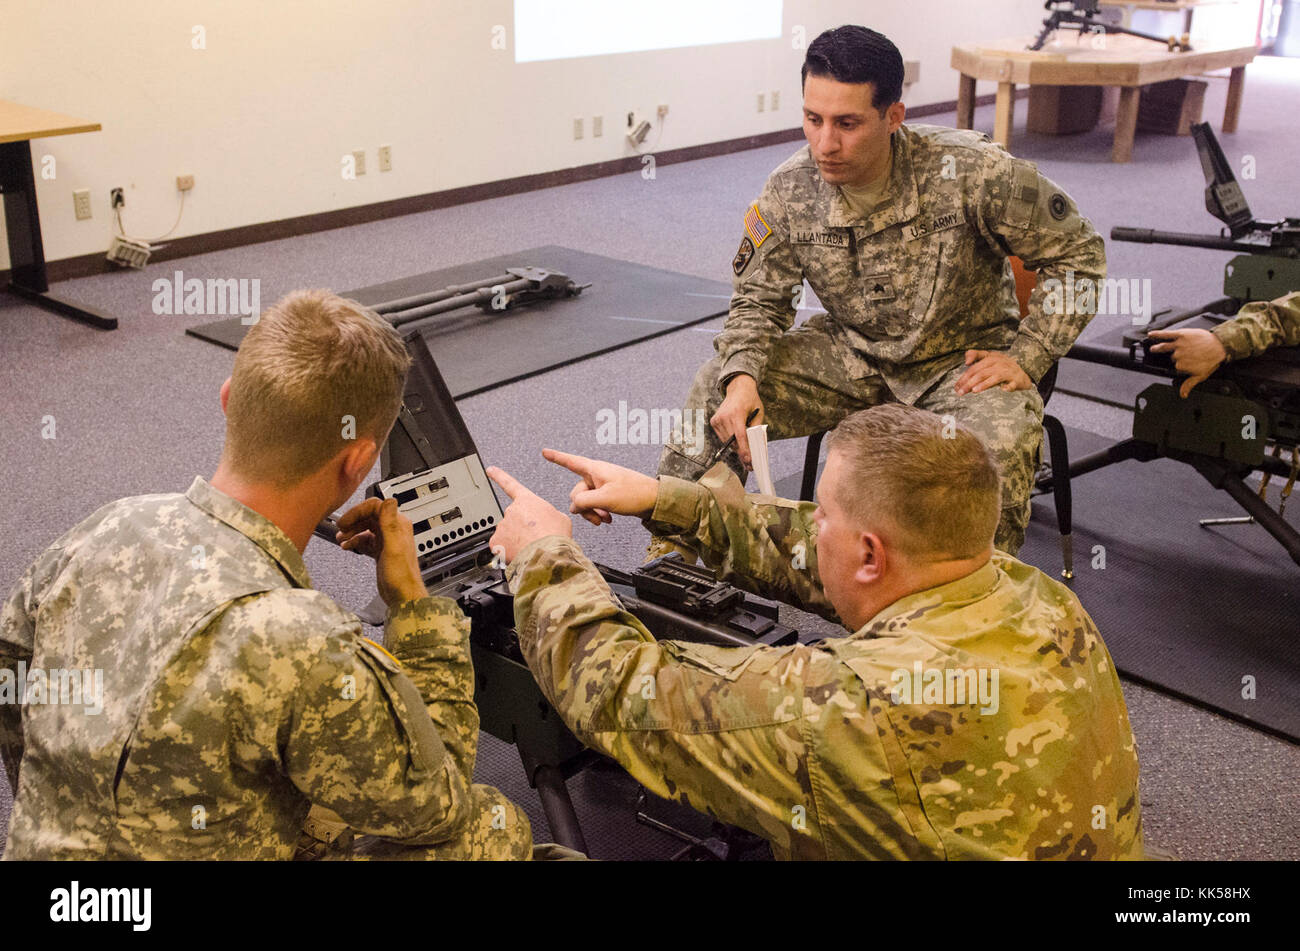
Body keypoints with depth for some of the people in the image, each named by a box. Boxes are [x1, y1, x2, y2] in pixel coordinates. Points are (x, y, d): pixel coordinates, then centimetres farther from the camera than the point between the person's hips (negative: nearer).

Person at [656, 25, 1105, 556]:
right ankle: (672, 555, 3)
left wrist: (1026, 358, -17)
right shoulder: (788, 191, -11)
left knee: (1002, 439, -35)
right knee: (716, 390, -14)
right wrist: (742, 377, -19)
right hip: (851, 354, 3)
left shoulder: (971, 172, -21)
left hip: (963, 358, -3)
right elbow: (758, 299, 1)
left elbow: (1078, 255, -10)